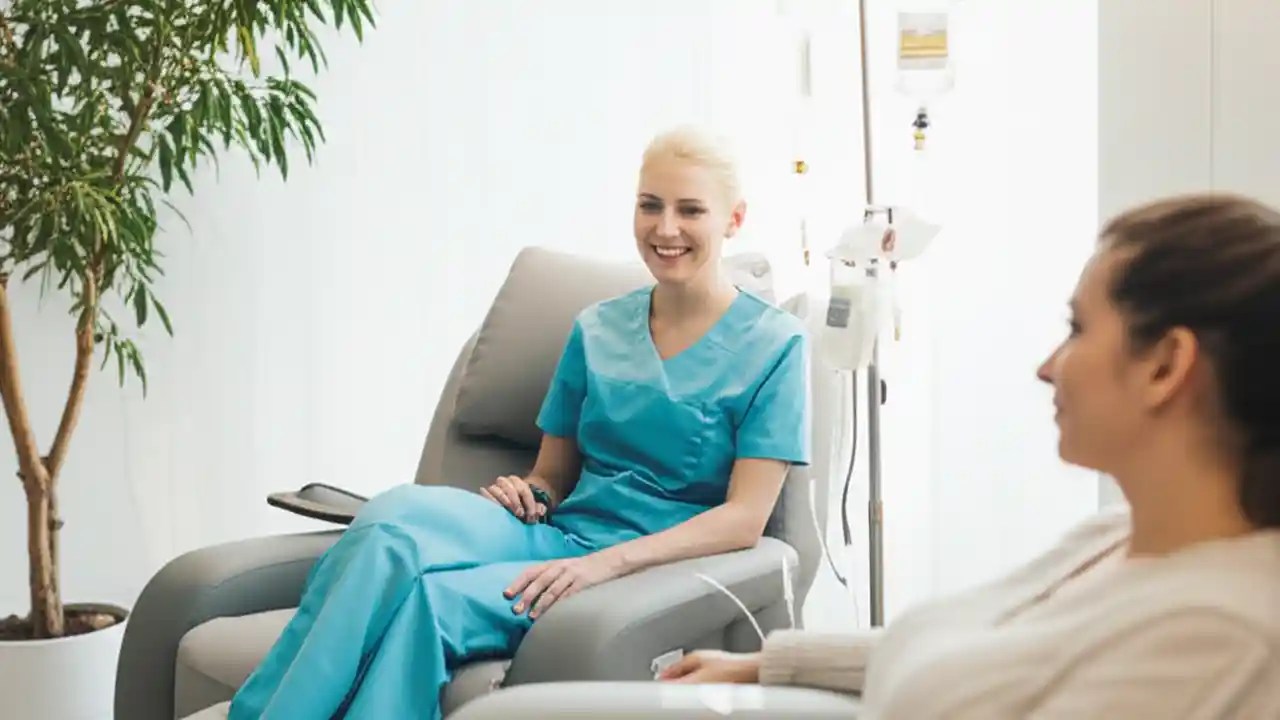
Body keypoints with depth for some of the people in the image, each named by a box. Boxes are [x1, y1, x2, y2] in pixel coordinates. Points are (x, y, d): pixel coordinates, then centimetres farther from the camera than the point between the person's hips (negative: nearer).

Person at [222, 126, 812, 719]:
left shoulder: (775, 344, 1)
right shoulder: (597, 330, 16)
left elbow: (745, 518, -7)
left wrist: (606, 562, -20)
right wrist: (525, 492, -5)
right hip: (555, 536, 4)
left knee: (424, 599, -32)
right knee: (396, 513, -30)